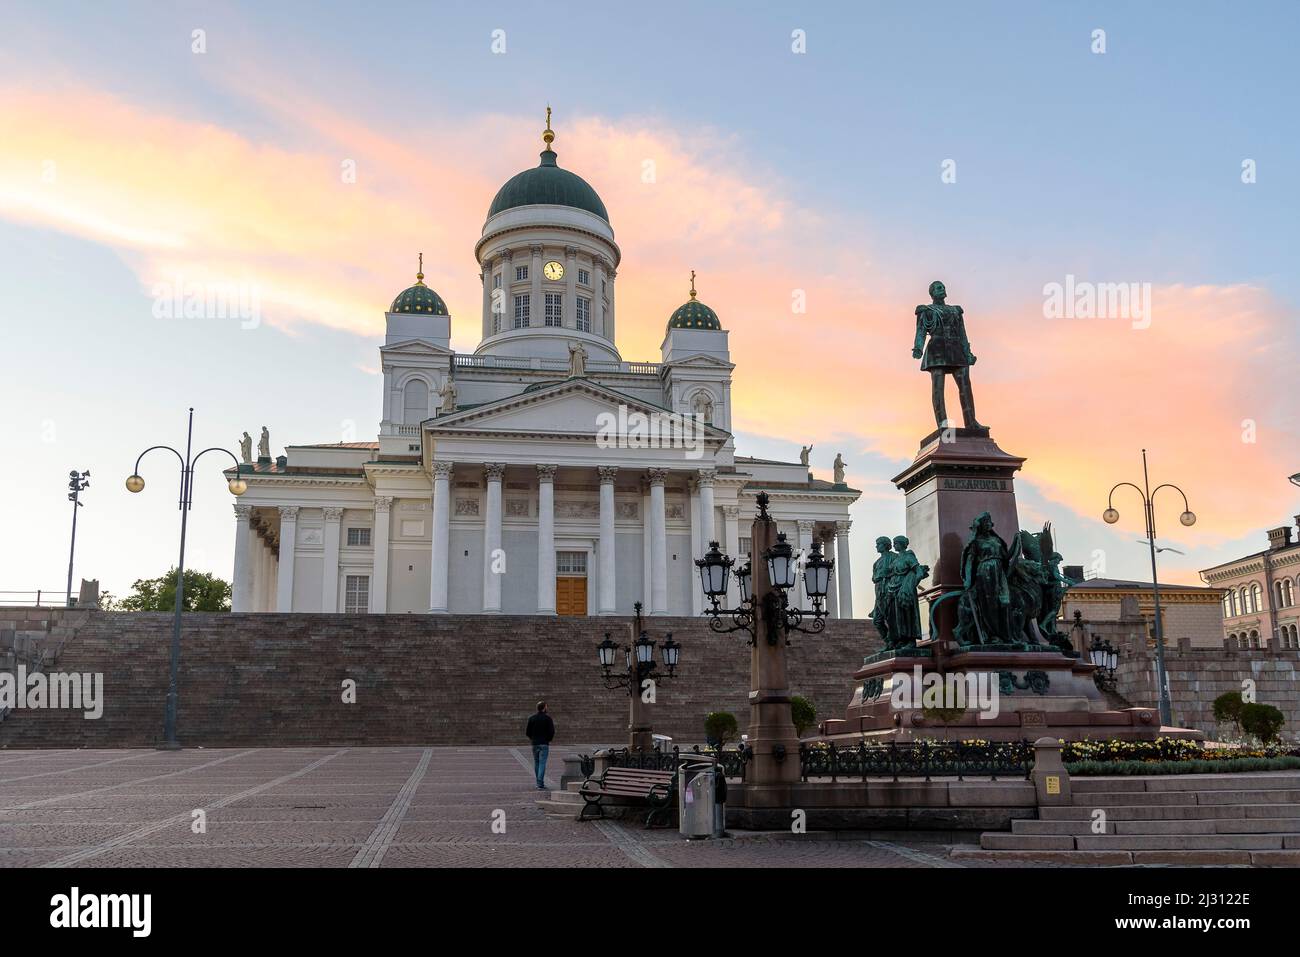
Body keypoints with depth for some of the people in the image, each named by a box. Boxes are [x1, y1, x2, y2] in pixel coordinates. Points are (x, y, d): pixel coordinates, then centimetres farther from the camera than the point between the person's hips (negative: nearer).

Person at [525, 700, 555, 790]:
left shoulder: (532, 718, 4)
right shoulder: (547, 718, -6)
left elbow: (528, 732, 2)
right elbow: (552, 731, -10)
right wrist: (549, 739, 7)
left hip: (535, 743, 3)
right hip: (544, 744, -3)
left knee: (536, 763, 13)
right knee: (542, 763, -5)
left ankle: (540, 783, 17)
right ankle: (540, 784, -12)